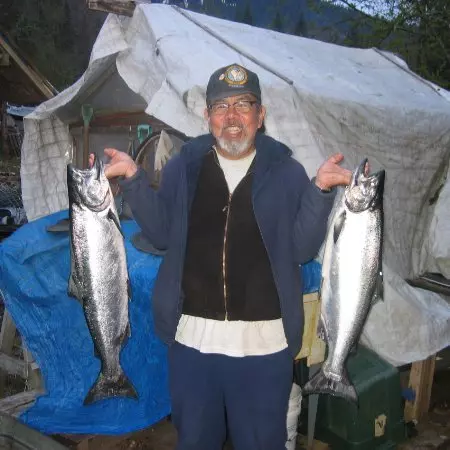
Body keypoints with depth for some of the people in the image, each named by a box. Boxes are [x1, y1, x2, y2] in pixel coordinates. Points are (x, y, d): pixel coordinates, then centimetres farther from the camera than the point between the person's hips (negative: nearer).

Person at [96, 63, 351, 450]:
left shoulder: (286, 172, -2)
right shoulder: (183, 167, 3)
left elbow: (302, 249, -6)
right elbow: (161, 235, 3)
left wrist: (320, 190, -18)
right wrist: (133, 179, -7)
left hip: (264, 343, -1)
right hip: (192, 336, 2)